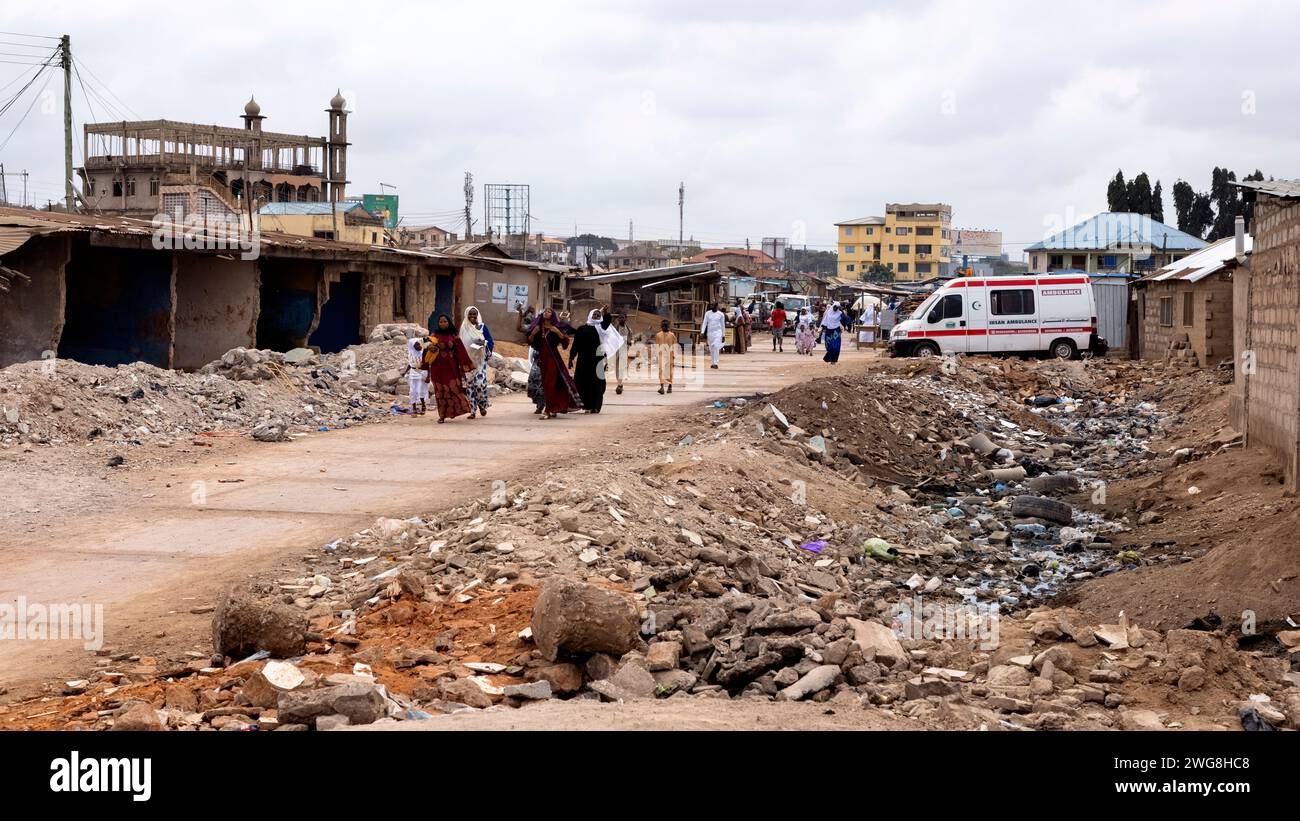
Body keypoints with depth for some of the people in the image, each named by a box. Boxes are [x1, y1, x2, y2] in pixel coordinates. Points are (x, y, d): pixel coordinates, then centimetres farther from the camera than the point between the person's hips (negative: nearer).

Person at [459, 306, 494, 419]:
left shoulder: (482, 326, 4)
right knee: (469, 384, -3)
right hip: (468, 360, 2)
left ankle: (482, 405, 8)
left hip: (480, 359, -2)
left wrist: (483, 342, -18)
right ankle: (472, 410, 2)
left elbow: (491, 342, 3)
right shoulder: (464, 328, 11)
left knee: (480, 382, -15)